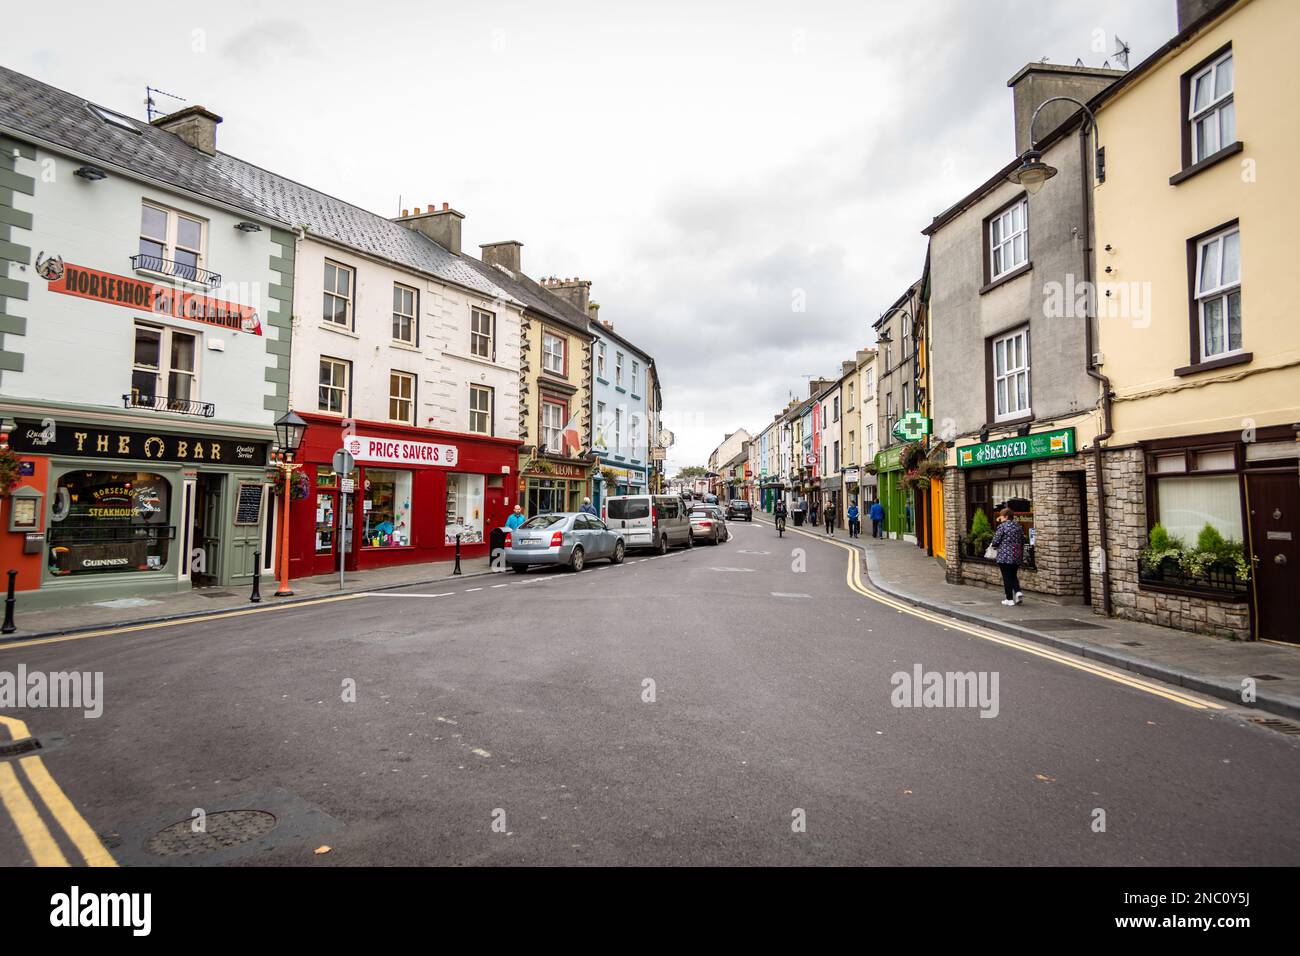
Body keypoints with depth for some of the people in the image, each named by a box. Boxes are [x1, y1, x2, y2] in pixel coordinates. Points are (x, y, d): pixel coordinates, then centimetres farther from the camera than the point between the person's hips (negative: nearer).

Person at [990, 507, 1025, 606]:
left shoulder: (1002, 526, -11)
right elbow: (1022, 541, 15)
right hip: (1017, 556, 6)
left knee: (1007, 577, 1)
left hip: (1005, 556, -6)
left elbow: (996, 541, -11)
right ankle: (1018, 591, -1)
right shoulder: (1018, 526, 9)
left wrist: (991, 545, 10)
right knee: (1013, 575, 20)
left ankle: (1010, 599, 3)